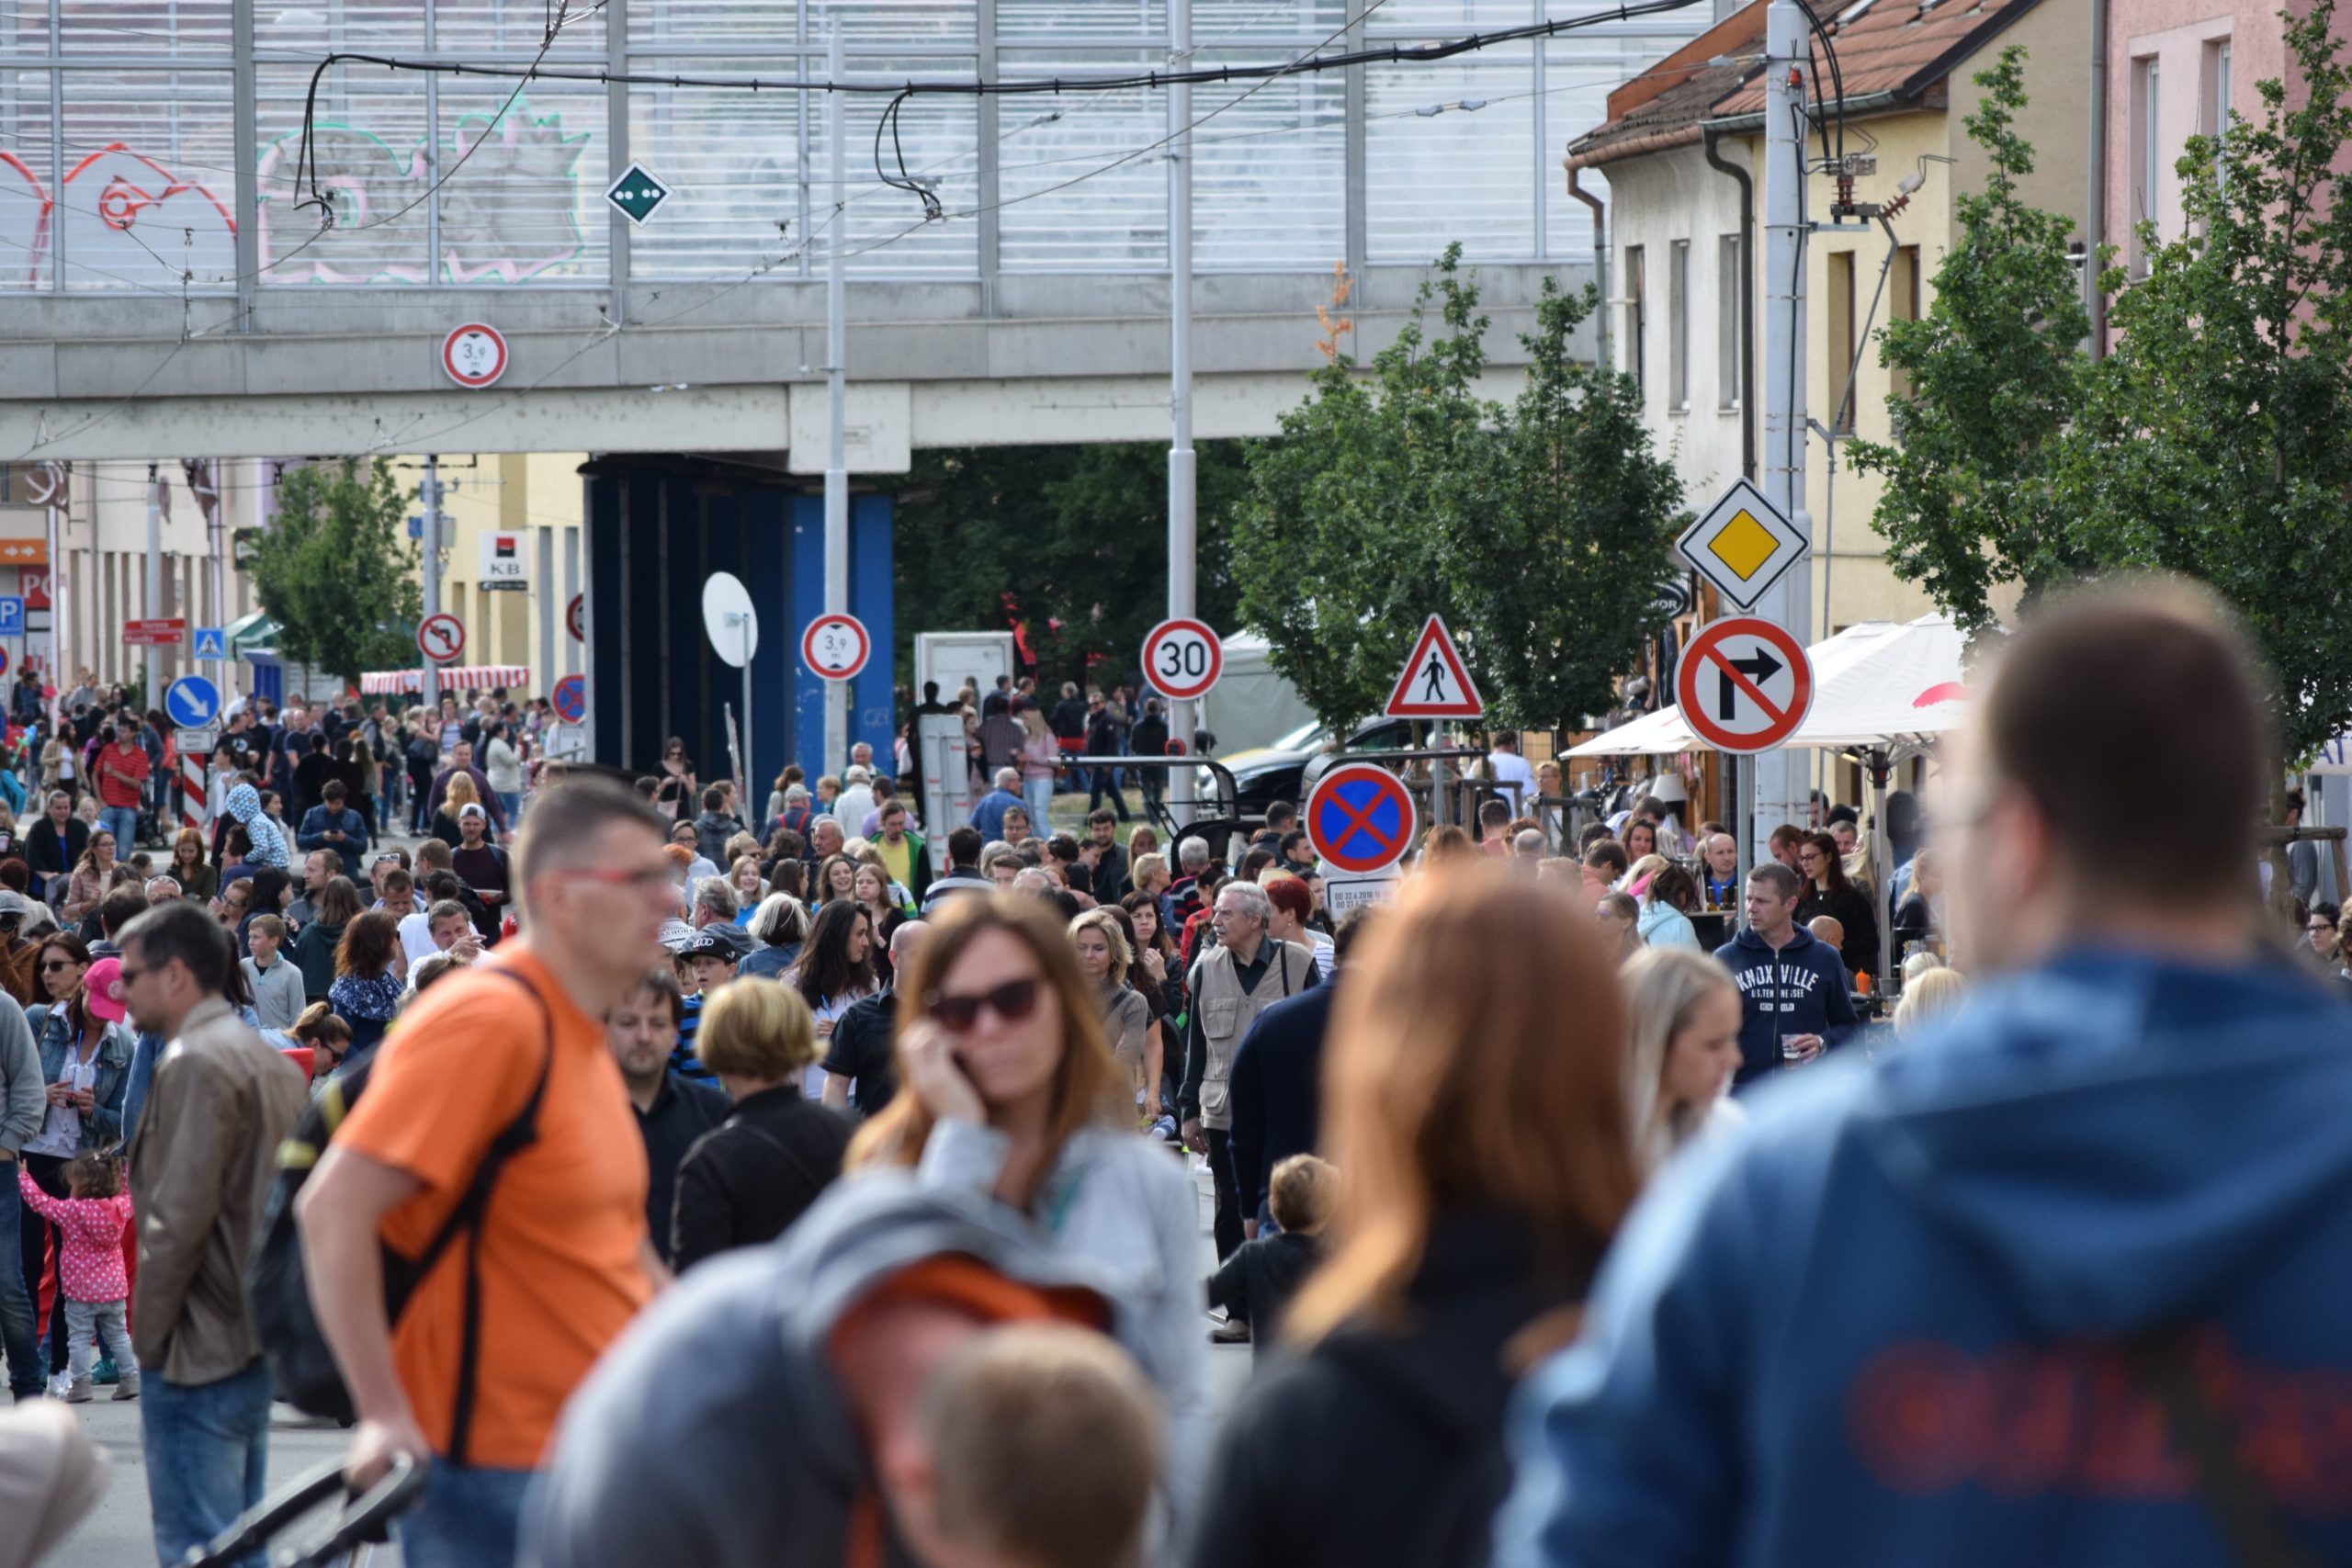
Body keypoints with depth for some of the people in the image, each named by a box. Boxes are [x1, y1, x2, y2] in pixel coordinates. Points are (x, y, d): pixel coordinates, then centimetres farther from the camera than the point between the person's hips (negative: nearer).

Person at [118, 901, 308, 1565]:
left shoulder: (194, 1065, -14)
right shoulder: (275, 1064, 15)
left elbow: (178, 1219, -19)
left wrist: (148, 1334, -11)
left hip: (198, 1354, -10)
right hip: (258, 1342, 10)